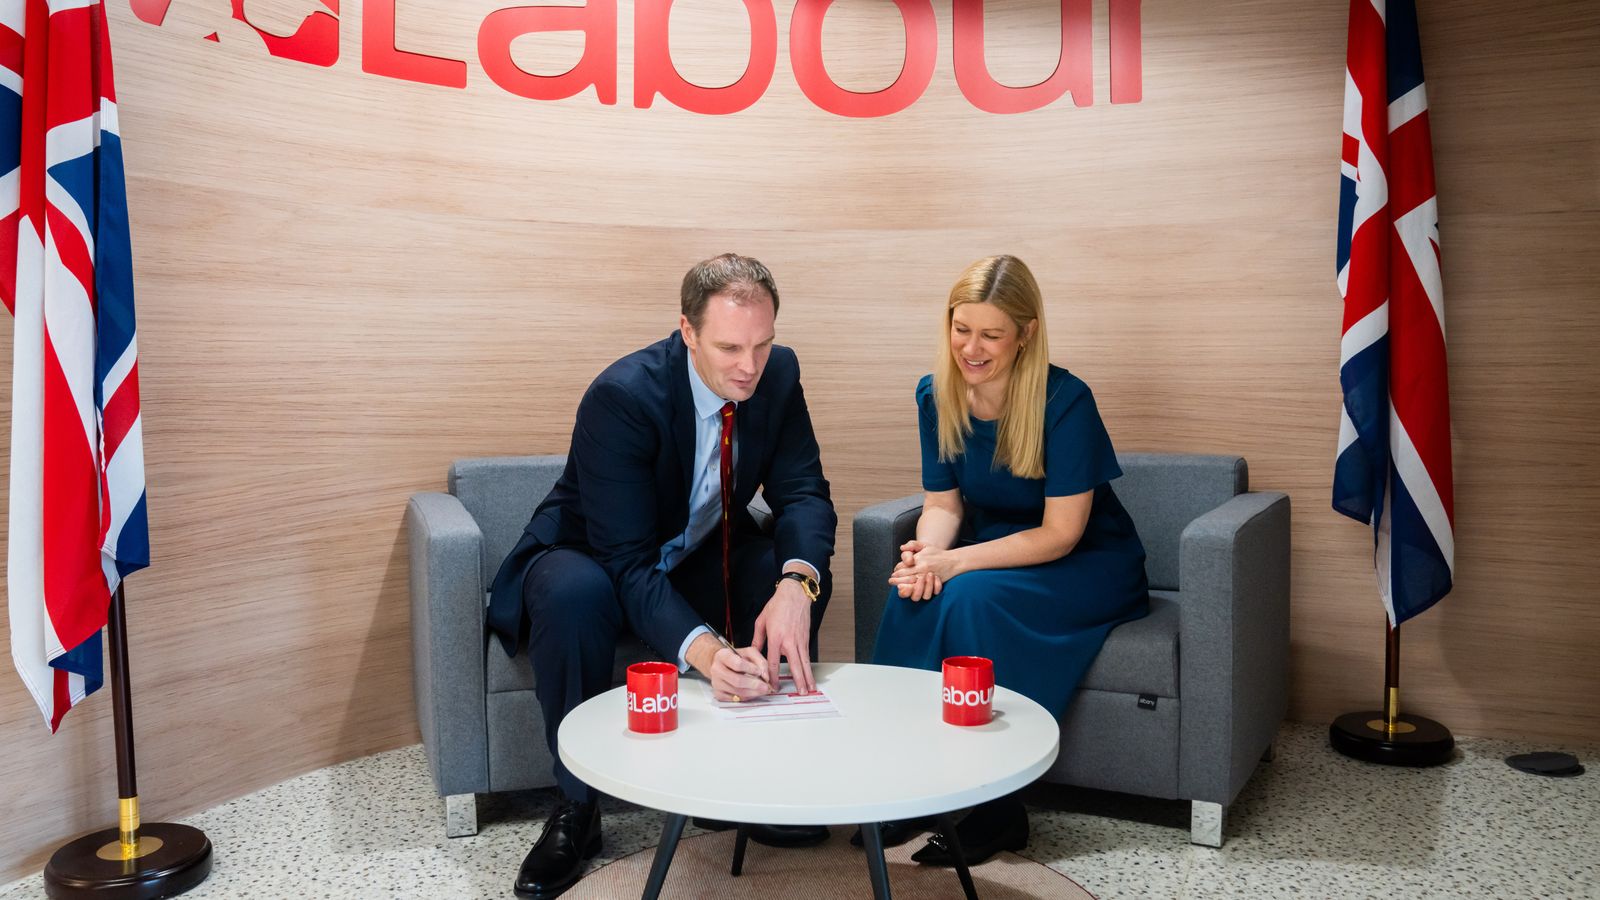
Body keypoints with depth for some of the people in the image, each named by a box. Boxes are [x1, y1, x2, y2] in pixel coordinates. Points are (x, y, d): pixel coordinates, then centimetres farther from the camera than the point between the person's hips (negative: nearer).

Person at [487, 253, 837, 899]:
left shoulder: (778, 374, -14)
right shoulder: (622, 395, -30)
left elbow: (804, 494, -15)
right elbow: (626, 562, -34)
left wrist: (794, 584, -38)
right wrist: (703, 652, -51)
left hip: (702, 557, 4)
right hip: (597, 560, -4)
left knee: (800, 574, -24)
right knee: (573, 595, -38)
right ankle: (575, 809, -17)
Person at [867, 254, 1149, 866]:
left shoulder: (1065, 401, -22)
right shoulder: (936, 395, -5)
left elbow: (1061, 534, -22)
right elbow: (943, 501, 2)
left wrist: (956, 563, -30)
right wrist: (926, 552, -21)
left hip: (1089, 568, -5)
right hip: (998, 554, 5)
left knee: (971, 598, -32)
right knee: (911, 595, -26)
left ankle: (995, 812, -18)